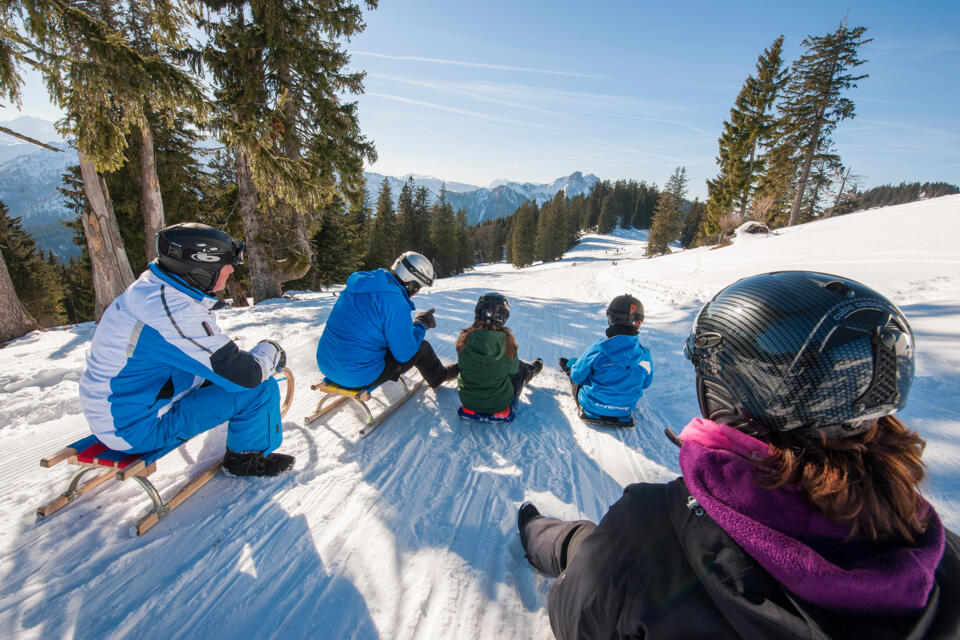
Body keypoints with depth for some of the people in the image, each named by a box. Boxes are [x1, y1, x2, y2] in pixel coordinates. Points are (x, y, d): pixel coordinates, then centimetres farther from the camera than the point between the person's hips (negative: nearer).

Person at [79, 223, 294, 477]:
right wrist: (270, 351, -10)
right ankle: (246, 458, 8)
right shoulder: (175, 313, -32)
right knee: (261, 389, -15)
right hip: (136, 429, -9)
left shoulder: (150, 288, -1)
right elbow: (245, 376, -29)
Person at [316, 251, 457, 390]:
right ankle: (439, 375, 35)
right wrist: (421, 325, 0)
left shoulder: (361, 283, 2)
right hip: (360, 377, -8)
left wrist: (413, 323, 14)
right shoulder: (395, 301, -23)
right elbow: (404, 354, -15)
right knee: (421, 347, 7)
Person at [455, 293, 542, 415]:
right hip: (499, 404, -2)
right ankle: (532, 369, 61)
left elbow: (462, 366, -2)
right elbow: (513, 369, -6)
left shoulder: (465, 338, -19)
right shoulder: (507, 341, -24)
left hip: (467, 401, 3)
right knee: (521, 367, 24)